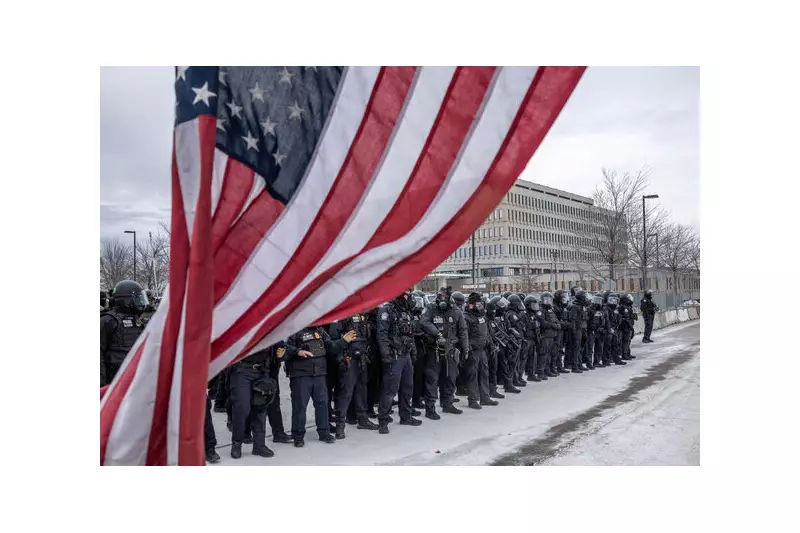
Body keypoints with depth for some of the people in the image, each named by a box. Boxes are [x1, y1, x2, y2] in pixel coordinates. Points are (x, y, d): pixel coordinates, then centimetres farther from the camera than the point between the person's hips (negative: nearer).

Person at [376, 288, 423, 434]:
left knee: (408, 387, 16)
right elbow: (382, 334, -19)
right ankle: (383, 421, 2)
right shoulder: (387, 310, -12)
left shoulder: (406, 311, 15)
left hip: (406, 355, 9)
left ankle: (406, 416, 29)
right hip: (394, 356, -9)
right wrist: (386, 354, -24)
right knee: (390, 389, -7)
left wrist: (413, 349, 17)